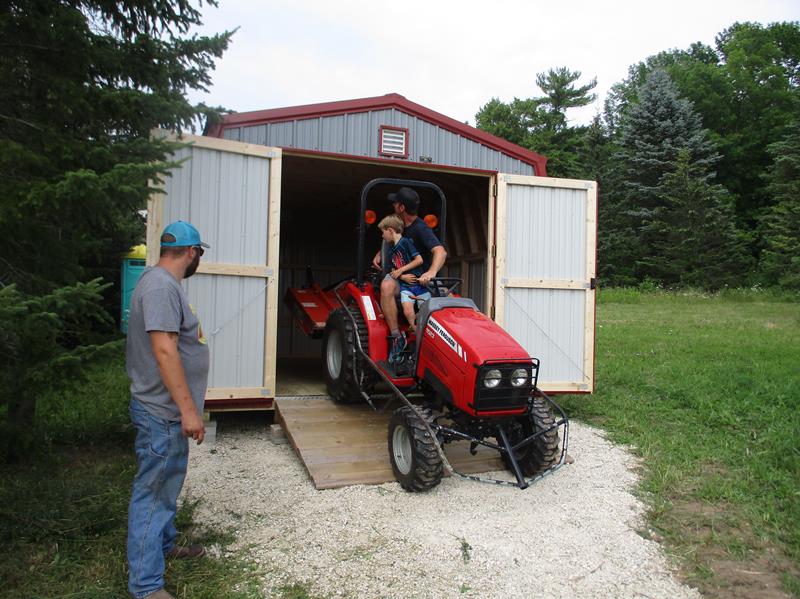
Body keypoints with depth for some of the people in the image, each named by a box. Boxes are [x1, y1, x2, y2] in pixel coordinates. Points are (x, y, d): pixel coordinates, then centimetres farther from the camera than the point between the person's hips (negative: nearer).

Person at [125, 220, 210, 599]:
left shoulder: (164, 283, 12)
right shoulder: (161, 287, -21)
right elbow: (164, 351, -28)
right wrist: (188, 409, -27)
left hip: (169, 411, 11)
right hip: (162, 412, -11)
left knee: (168, 483, 24)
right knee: (153, 493, -1)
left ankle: (164, 545, 41)